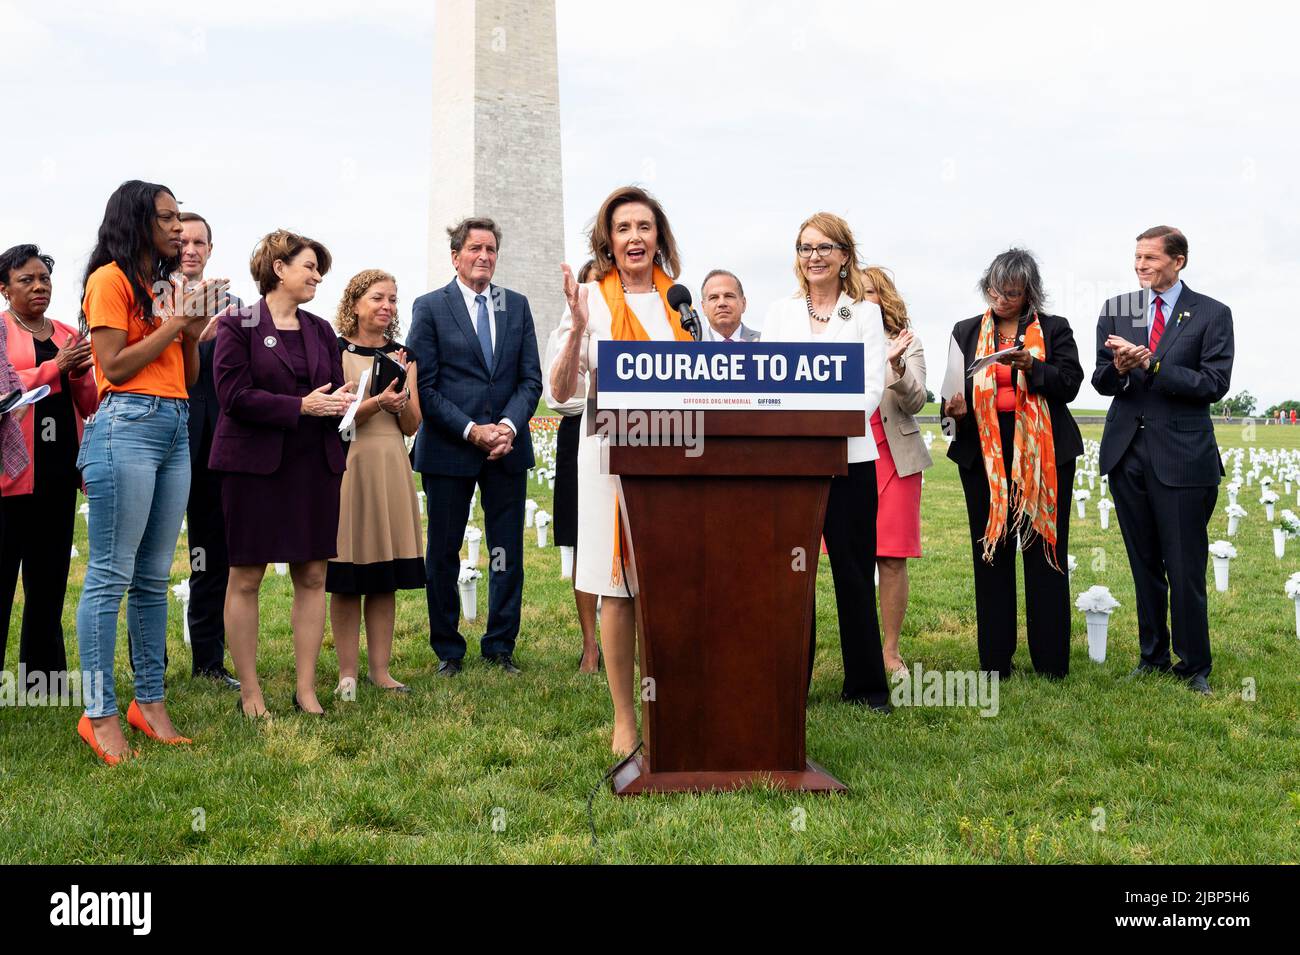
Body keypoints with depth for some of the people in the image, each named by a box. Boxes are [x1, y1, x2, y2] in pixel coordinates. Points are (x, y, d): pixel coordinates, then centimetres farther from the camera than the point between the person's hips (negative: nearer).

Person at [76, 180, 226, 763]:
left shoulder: (168, 286, 19)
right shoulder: (110, 279, -2)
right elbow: (114, 366, -10)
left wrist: (193, 330, 3)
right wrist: (174, 321, -7)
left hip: (175, 429, 8)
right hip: (128, 425, -8)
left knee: (154, 577, 9)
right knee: (110, 576, -6)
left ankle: (149, 701, 15)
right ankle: (99, 714, -3)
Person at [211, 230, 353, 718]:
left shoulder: (321, 331, 15)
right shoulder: (238, 325, -2)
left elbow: (336, 392, 15)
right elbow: (234, 395, -11)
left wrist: (341, 402, -9)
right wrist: (300, 407, -16)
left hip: (316, 467, 5)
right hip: (254, 465, -5)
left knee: (312, 577, 3)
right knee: (245, 579, 1)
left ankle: (306, 688, 10)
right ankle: (249, 691, 9)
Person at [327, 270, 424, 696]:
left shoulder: (401, 355, 12)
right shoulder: (335, 351, 0)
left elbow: (412, 425, 9)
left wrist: (400, 400, -10)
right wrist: (378, 402, -20)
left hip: (392, 466, 4)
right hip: (347, 465, -4)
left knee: (386, 580, 6)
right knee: (346, 580, -2)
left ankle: (380, 669, 12)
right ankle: (347, 673, 5)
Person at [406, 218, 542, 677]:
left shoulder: (516, 305, 10)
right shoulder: (430, 307, 0)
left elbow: (531, 378, 7)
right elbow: (424, 386, -5)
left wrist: (509, 425, -10)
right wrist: (471, 431, -13)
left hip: (508, 447, 3)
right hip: (448, 449, -3)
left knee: (508, 552, 4)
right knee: (442, 553, 4)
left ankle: (500, 646, 16)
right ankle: (448, 650, 16)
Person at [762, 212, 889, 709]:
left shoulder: (865, 312, 7)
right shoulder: (780, 312, 12)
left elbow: (872, 386, -1)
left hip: (848, 458, -1)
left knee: (853, 570, 3)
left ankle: (865, 682, 13)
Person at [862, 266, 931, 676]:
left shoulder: (906, 343, 8)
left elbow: (915, 401, -2)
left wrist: (896, 365, -18)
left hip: (894, 457, -1)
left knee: (892, 559, -2)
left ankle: (891, 652, 5)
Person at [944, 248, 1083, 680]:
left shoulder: (1054, 329, 7)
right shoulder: (966, 332, 12)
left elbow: (1070, 382, -3)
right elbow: (955, 387, 11)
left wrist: (1031, 366, -19)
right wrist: (955, 409, -11)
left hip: (1042, 453, -2)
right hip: (984, 453, 2)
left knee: (1045, 549, 0)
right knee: (990, 552, 3)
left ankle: (1051, 660, 6)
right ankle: (995, 660, 8)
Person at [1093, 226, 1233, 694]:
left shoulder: (1212, 314, -3)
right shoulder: (1116, 309, 7)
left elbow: (1214, 384, -12)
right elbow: (1100, 382, 5)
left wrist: (1148, 363, -20)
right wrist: (1118, 368, -19)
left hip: (1182, 456, -4)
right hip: (1127, 453, 4)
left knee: (1186, 569, 0)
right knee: (1144, 565, 14)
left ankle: (1194, 667, 15)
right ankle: (1153, 656, 26)